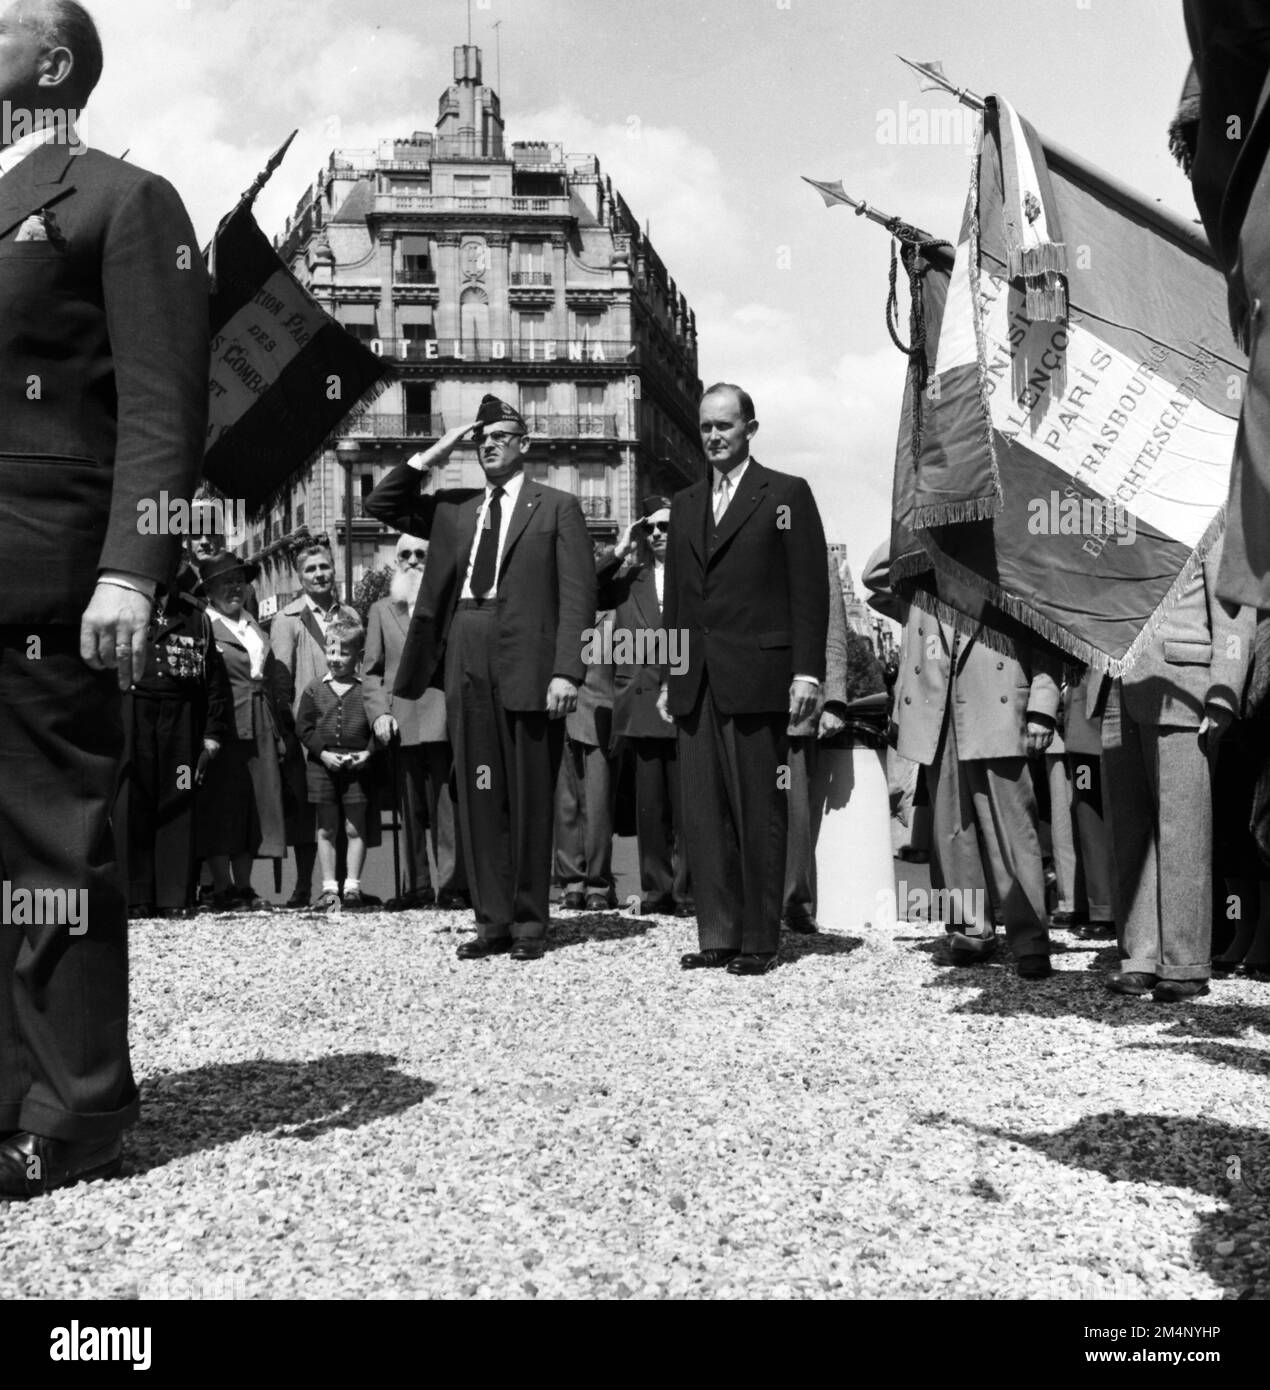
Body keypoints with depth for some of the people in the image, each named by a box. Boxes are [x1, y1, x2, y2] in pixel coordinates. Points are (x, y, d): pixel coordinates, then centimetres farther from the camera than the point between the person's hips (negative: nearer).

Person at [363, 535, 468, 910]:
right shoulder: (381, 610, 18)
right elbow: (371, 671, 14)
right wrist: (379, 711, 1)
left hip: (442, 720, -3)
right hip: (401, 724, 3)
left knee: (446, 806, -7)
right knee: (412, 811, 7)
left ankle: (452, 885, -5)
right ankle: (420, 886, 12)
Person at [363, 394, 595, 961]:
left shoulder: (556, 506, 6)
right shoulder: (452, 509, 18)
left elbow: (577, 594, -1)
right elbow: (380, 506, 19)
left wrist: (566, 669, -12)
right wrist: (431, 456, 9)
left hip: (526, 661, -4)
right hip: (465, 659, 4)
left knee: (530, 797, 2)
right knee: (478, 797, 5)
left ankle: (528, 921, 10)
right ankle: (492, 919, 12)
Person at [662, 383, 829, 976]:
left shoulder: (786, 495, 3)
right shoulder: (684, 504, 19)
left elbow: (810, 589, -3)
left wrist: (807, 671, -10)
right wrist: (669, 676, 13)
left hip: (757, 681, -5)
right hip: (696, 684, 5)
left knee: (760, 814, -1)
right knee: (704, 814, 4)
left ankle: (760, 941, 6)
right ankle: (717, 936, 10)